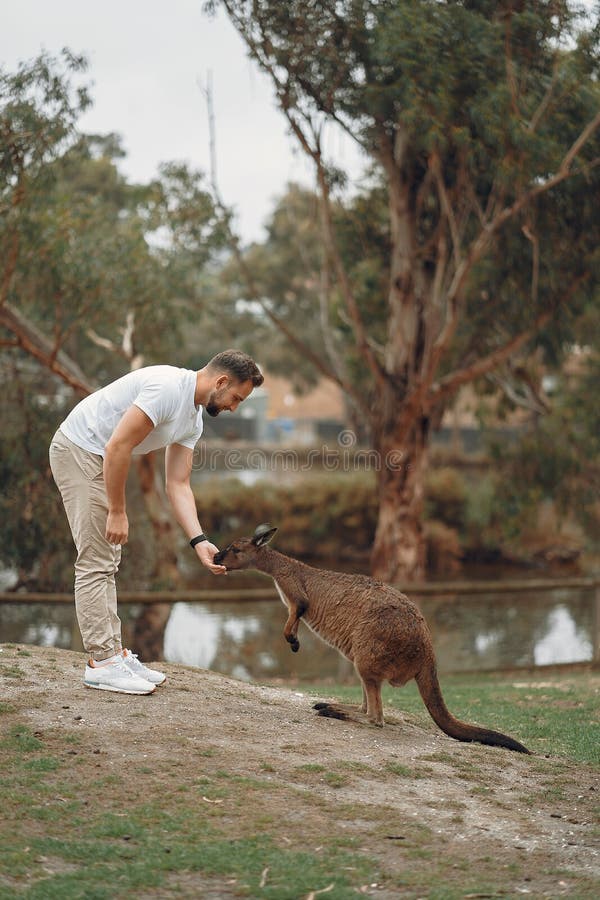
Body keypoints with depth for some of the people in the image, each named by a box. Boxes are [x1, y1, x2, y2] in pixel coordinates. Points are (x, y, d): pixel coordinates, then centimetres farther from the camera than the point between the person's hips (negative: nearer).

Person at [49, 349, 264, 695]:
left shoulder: (193, 420, 7)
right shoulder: (167, 388, -24)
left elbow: (178, 485, 7)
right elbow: (118, 447, -28)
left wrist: (199, 541, -4)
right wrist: (117, 511, -21)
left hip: (101, 458, 11)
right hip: (79, 449, -11)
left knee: (107, 562, 12)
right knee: (96, 561, -9)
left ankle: (114, 651, 18)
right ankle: (102, 662, -6)